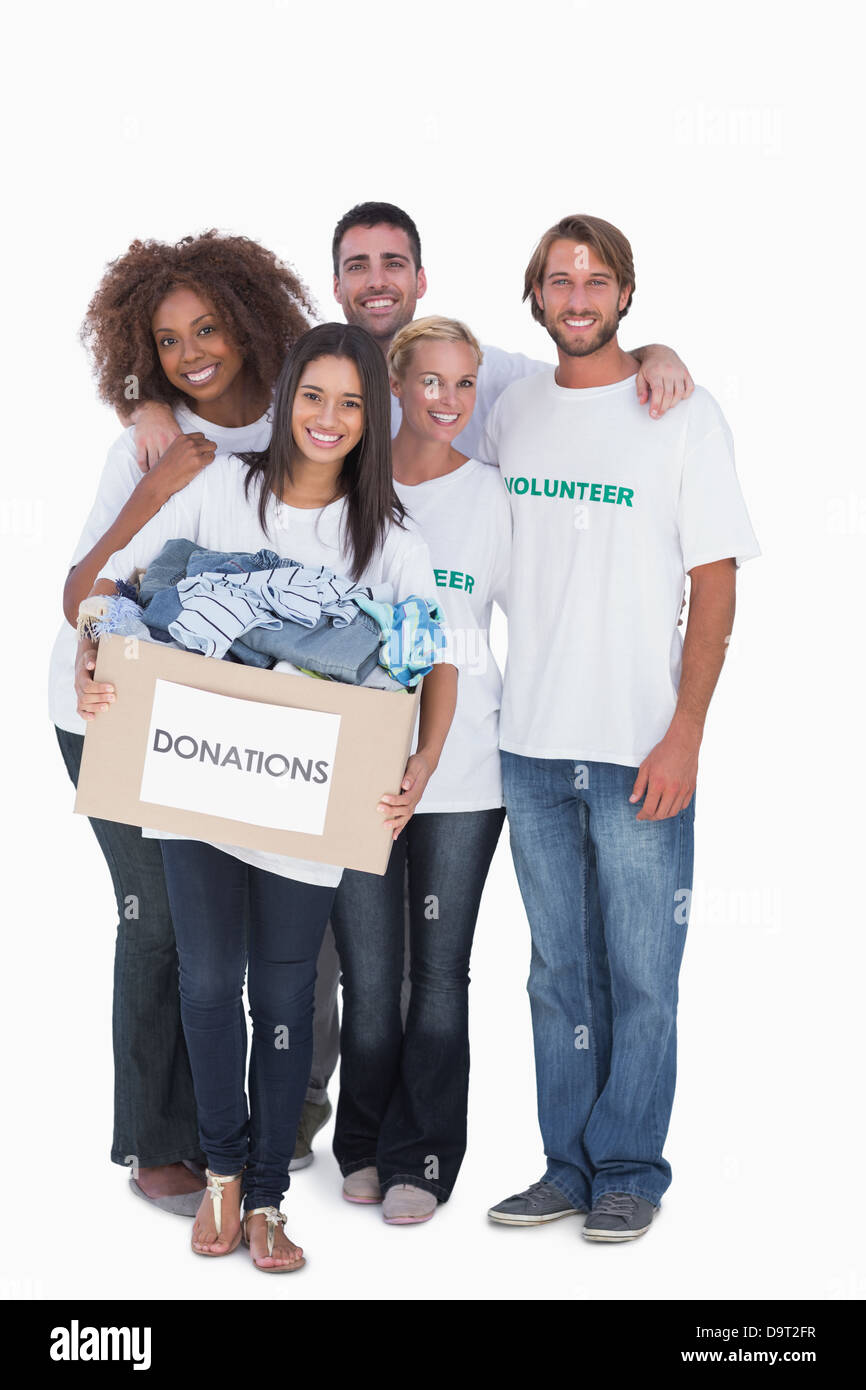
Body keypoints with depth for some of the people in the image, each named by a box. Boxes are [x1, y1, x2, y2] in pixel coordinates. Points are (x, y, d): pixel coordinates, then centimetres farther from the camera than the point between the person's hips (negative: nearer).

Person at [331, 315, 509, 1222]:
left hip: (462, 771, 0)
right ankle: (364, 1148, 23)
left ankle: (420, 1162, 16)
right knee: (368, 977, 2)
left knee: (439, 975, 3)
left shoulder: (493, 493, 6)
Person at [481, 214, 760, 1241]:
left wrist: (685, 735, -12)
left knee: (640, 975, 1)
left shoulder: (683, 414, -2)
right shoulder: (511, 411, 10)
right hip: (530, 743, 4)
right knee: (560, 970, 11)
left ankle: (628, 1171, 14)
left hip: (641, 750, -4)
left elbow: (714, 585, -4)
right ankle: (568, 1165, 21)